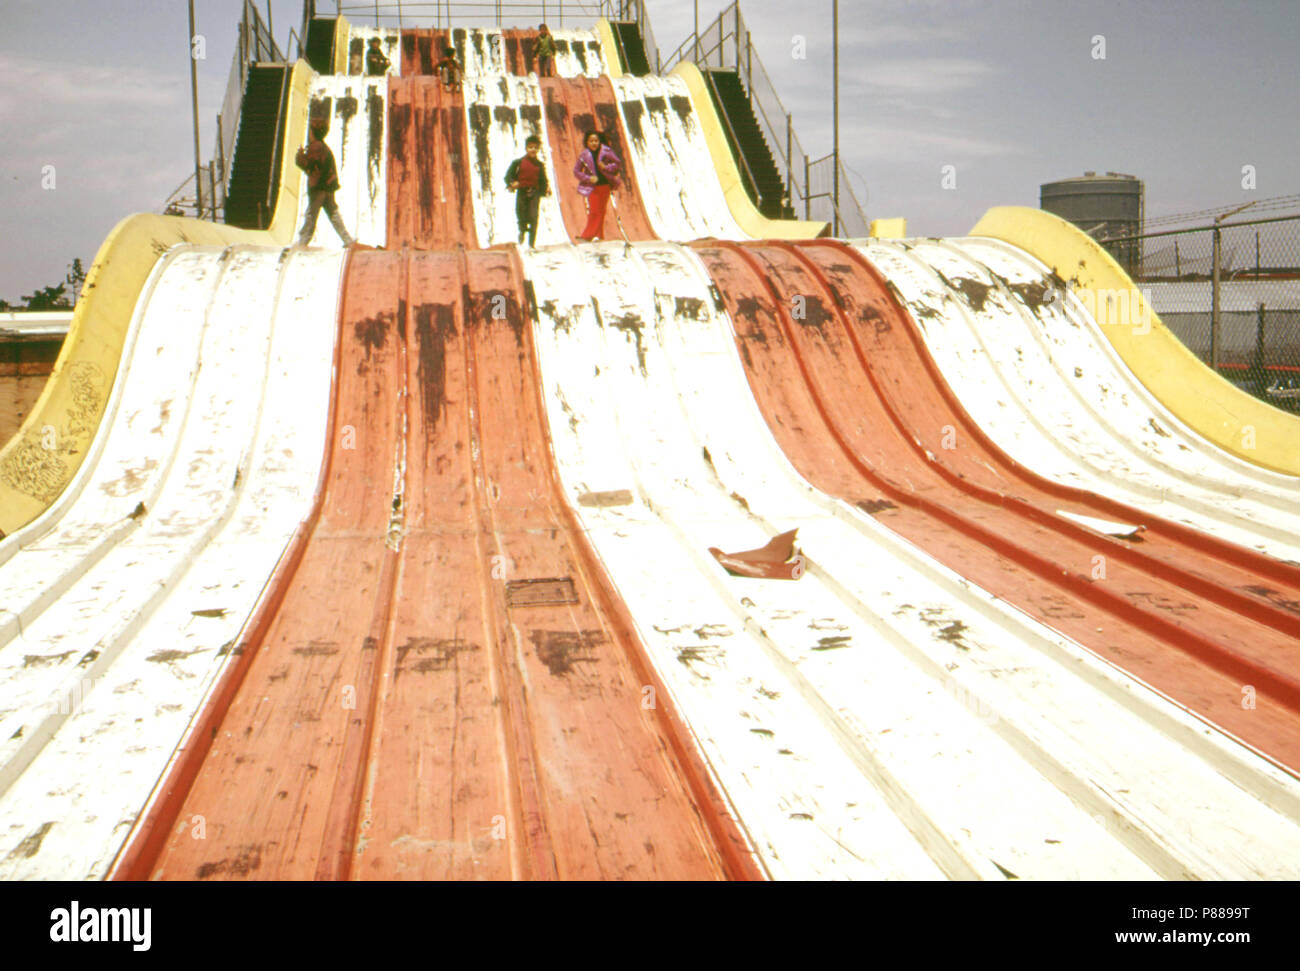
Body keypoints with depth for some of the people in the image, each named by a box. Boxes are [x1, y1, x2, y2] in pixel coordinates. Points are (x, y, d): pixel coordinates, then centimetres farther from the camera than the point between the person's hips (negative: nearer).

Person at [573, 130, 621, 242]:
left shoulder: (606, 152, -7)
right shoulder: (584, 155, -6)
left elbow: (618, 163, 1)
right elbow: (576, 170, 0)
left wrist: (606, 167, -16)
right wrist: (588, 178, -14)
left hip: (605, 185, 1)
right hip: (592, 187, -1)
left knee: (601, 211, 3)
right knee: (593, 211, -6)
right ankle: (597, 235, 2)